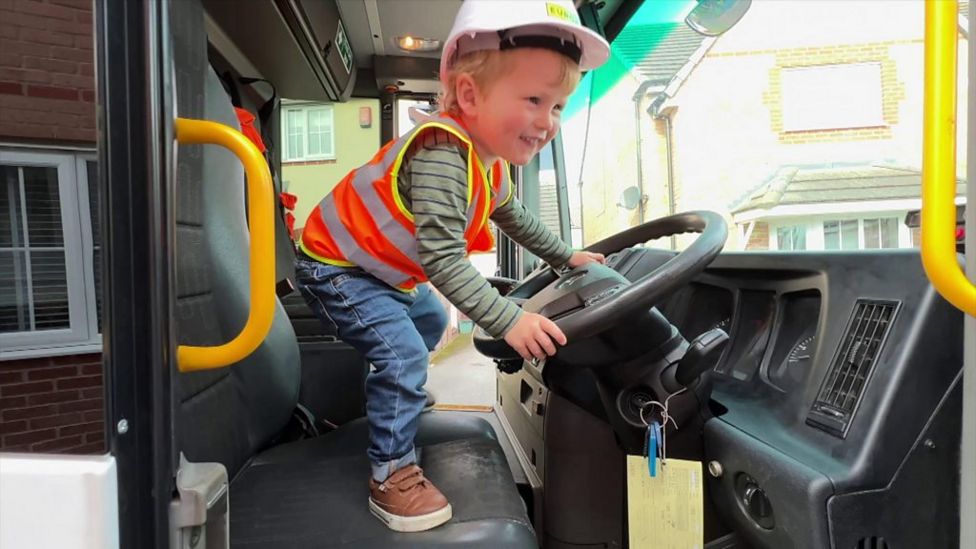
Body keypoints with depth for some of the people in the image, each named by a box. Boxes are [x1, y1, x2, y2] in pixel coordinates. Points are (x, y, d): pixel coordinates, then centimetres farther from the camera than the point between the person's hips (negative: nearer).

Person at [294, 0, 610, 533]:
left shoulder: (490, 161, -3)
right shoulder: (441, 153, -36)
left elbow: (515, 218, 15)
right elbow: (442, 257, -41)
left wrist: (567, 256, 16)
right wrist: (508, 320, -43)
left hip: (387, 271, 10)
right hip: (333, 266, -9)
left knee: (430, 322, 25)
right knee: (403, 352, -19)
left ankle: (391, 397, 49)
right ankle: (392, 475, -2)